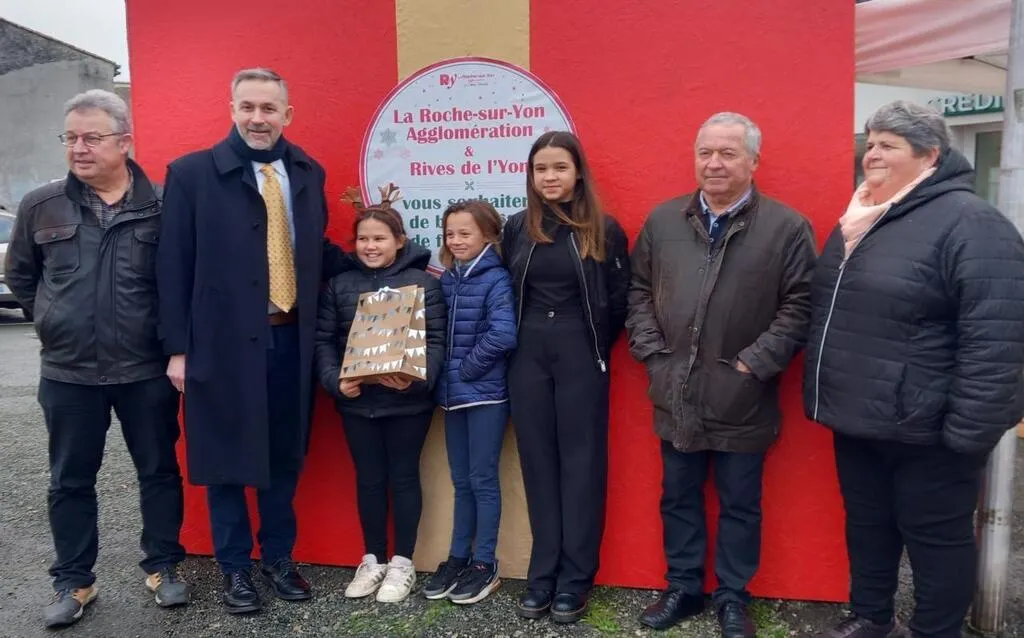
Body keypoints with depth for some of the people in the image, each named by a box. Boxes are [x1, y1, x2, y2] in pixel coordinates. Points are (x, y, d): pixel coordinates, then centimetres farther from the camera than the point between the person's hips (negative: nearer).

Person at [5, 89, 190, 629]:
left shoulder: (162, 205, -7)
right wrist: (54, 318, 10)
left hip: (146, 371, -2)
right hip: (68, 373, 2)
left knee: (159, 471, 10)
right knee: (70, 481, 12)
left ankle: (163, 567, 28)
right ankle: (73, 581, 28)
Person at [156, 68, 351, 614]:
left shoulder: (307, 173, 8)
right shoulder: (191, 173, -4)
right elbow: (173, 267, -4)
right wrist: (178, 348, -7)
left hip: (291, 340, 4)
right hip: (223, 341, -3)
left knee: (284, 457, 14)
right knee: (226, 458, 9)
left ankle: (278, 558, 33)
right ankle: (235, 566, 28)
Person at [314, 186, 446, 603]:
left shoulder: (424, 282, -3)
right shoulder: (339, 284, 6)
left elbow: (435, 342, -7)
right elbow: (323, 340, 3)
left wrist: (417, 379, -24)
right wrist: (335, 380, -13)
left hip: (408, 400, -2)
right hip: (356, 400, 3)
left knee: (404, 476, 8)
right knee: (368, 479, 13)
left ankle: (402, 563, 22)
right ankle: (373, 559, 28)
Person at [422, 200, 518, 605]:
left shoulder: (495, 278, -10)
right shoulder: (446, 279, 8)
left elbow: (503, 334, -23)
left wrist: (466, 368, -14)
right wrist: (446, 376, 0)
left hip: (486, 393, -6)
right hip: (453, 393, 6)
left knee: (483, 479, 3)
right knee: (461, 481, 15)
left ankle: (485, 564, 16)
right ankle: (458, 557, 26)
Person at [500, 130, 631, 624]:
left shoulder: (603, 230, -3)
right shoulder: (516, 228, 5)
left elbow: (618, 300, 0)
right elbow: (507, 295, 11)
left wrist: (595, 348, 3)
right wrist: (526, 339, 7)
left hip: (581, 358, -3)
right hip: (528, 357, 3)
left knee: (581, 462, 4)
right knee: (538, 463, 8)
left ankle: (576, 578, 15)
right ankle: (543, 574, 20)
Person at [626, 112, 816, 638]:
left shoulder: (786, 227, -5)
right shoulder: (662, 221, 6)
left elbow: (799, 305, -8)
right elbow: (639, 290, 9)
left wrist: (755, 363, -13)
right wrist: (650, 351, -1)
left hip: (742, 400, -3)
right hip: (675, 395, 3)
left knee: (740, 505, 13)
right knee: (678, 498, 16)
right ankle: (683, 588, 34)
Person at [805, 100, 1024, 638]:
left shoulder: (968, 223, -15)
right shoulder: (861, 218, 11)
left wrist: (968, 432, -22)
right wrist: (828, 397, 18)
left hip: (923, 428, -8)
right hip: (857, 418, 8)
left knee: (935, 536, 10)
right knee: (866, 524, 20)